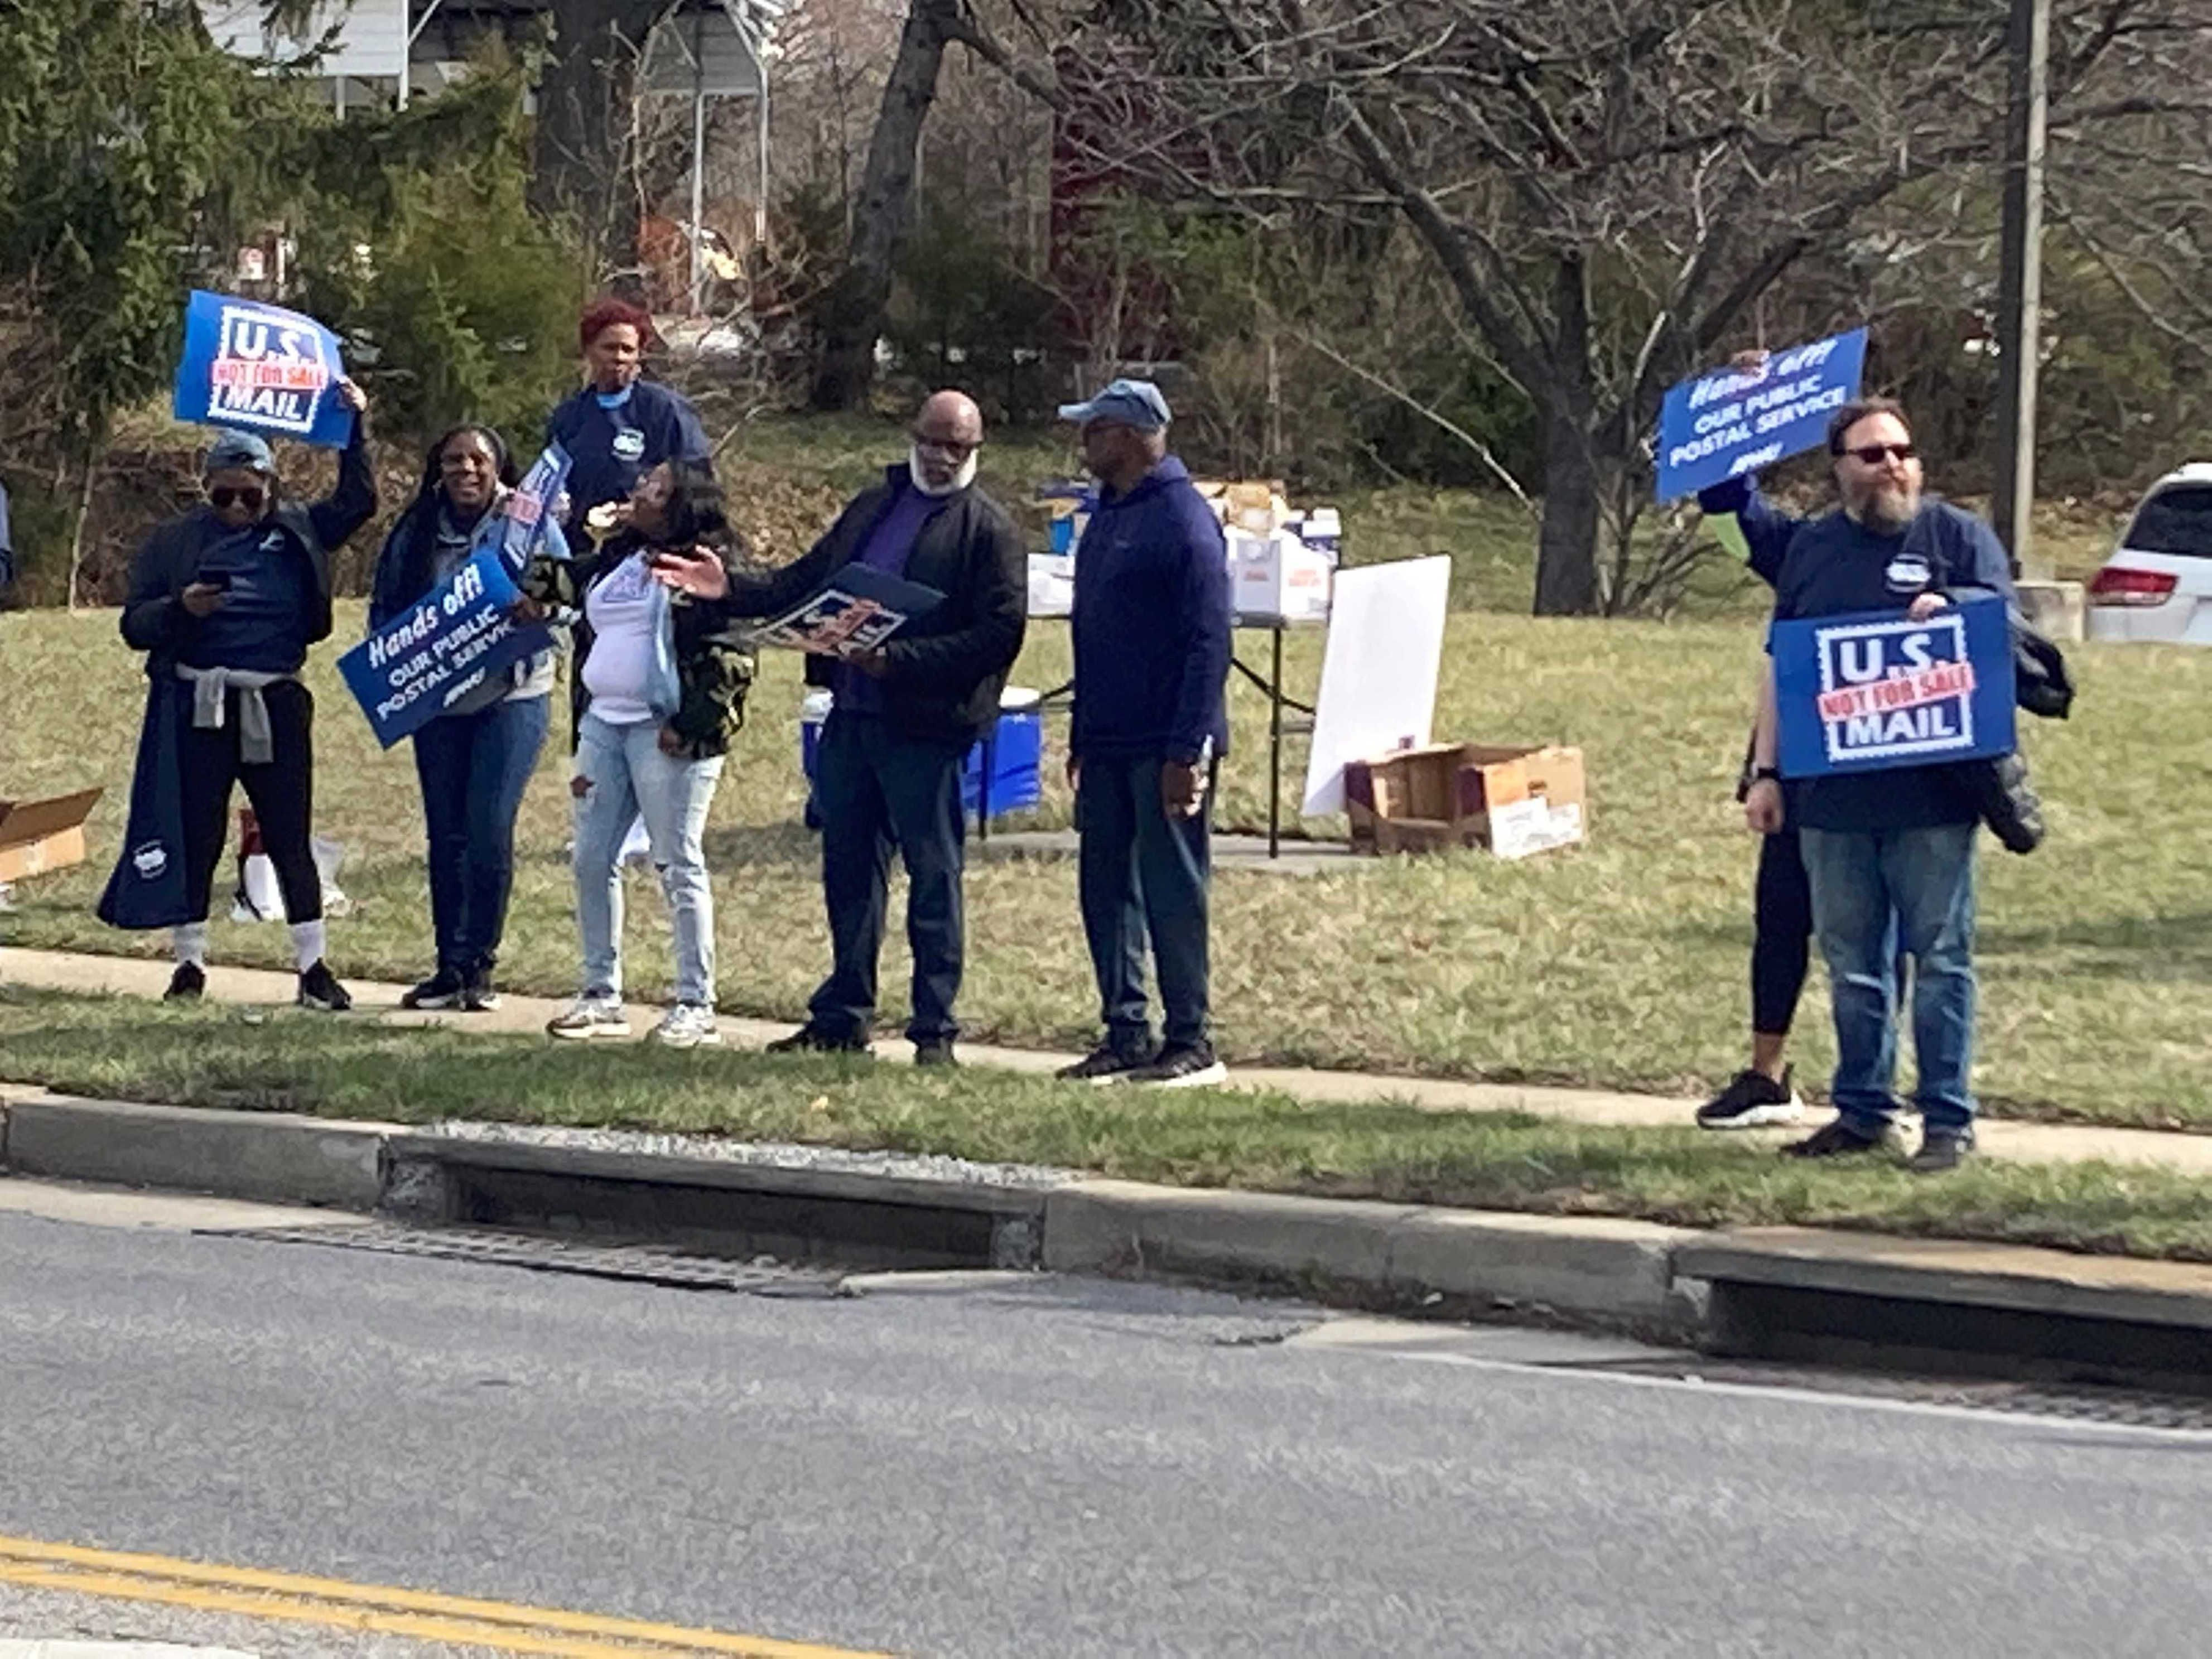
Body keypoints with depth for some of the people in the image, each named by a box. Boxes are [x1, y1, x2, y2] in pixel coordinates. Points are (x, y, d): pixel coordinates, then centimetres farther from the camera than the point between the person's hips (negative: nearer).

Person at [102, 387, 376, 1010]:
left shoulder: (295, 533, 10)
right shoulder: (175, 541, 4)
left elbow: (358, 502, 11)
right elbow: (135, 625, 2)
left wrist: (355, 429, 1)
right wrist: (182, 607, -18)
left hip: (275, 706, 1)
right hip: (197, 706, -1)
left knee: (290, 838, 2)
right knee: (195, 837, 3)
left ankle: (313, 967, 5)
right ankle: (190, 963, 12)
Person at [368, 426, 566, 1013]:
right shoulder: (416, 532, 6)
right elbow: (384, 606, 12)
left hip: (510, 698, -4)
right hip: (436, 702, 4)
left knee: (489, 832, -9)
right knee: (446, 834, 6)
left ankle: (480, 965, 1)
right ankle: (450, 966, 13)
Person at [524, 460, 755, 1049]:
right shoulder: (616, 557, 16)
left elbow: (730, 657, -13)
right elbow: (554, 583, 27)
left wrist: (689, 726, -17)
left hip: (662, 730, -8)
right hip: (603, 724, 8)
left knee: (678, 864, -5)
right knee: (592, 860, 8)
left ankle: (696, 1006, -1)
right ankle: (602, 995, 17)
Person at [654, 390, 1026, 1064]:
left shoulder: (988, 529, -5)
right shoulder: (875, 505, 17)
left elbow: (999, 633, -14)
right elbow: (808, 580, 22)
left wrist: (899, 660, -21)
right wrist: (732, 592, 6)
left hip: (925, 728, -7)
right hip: (850, 716, 7)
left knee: (933, 876, -1)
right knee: (849, 869, 14)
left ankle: (935, 1027, 6)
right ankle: (842, 1016, 23)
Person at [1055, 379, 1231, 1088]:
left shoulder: (1184, 519, -14)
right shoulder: (1107, 516, 14)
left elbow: (1207, 643, -17)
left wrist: (1188, 750, -21)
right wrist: (1081, 737, 18)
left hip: (1165, 749, -9)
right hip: (1107, 747, 9)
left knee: (1173, 893, -3)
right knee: (1106, 888, 10)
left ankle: (1190, 1041, 4)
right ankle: (1126, 1033, 17)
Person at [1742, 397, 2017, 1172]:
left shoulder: (1958, 537, 3)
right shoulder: (1810, 546, 13)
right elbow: (1781, 666, 15)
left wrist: (1948, 613, -23)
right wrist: (1766, 773, 10)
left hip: (1932, 794, -4)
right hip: (1831, 796, 4)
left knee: (1940, 957, -2)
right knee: (1853, 966, 11)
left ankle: (1948, 1119, 2)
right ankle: (1863, 1111, 19)